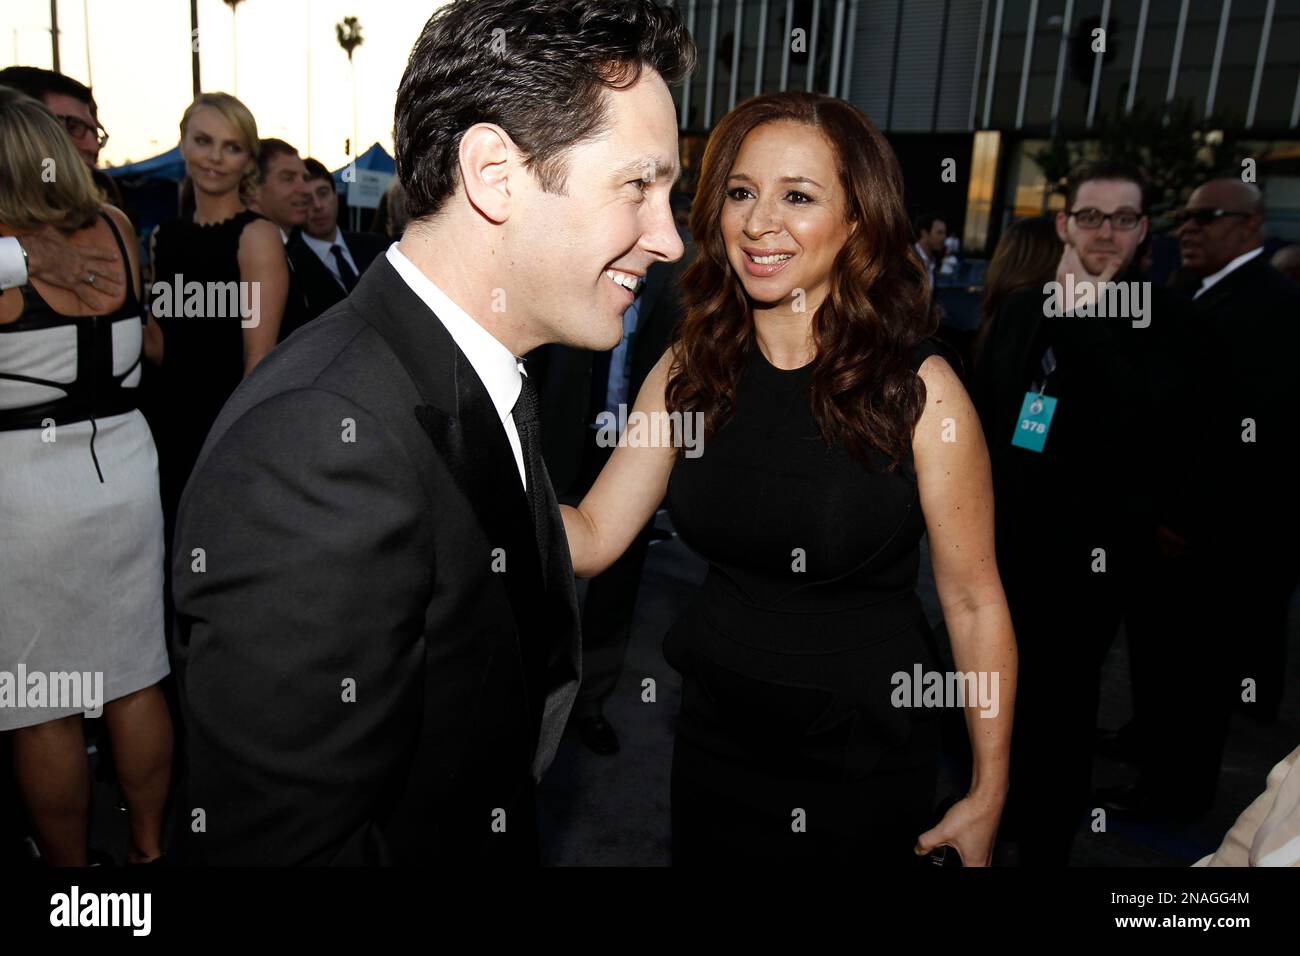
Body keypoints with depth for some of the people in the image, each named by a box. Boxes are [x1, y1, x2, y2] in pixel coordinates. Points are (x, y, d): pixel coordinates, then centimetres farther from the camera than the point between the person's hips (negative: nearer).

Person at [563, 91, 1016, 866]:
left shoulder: (919, 389, -17)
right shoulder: (691, 369, -5)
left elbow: (975, 606, -11)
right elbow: (591, 538, -9)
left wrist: (987, 798, -7)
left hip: (863, 755, -3)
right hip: (714, 733, 4)